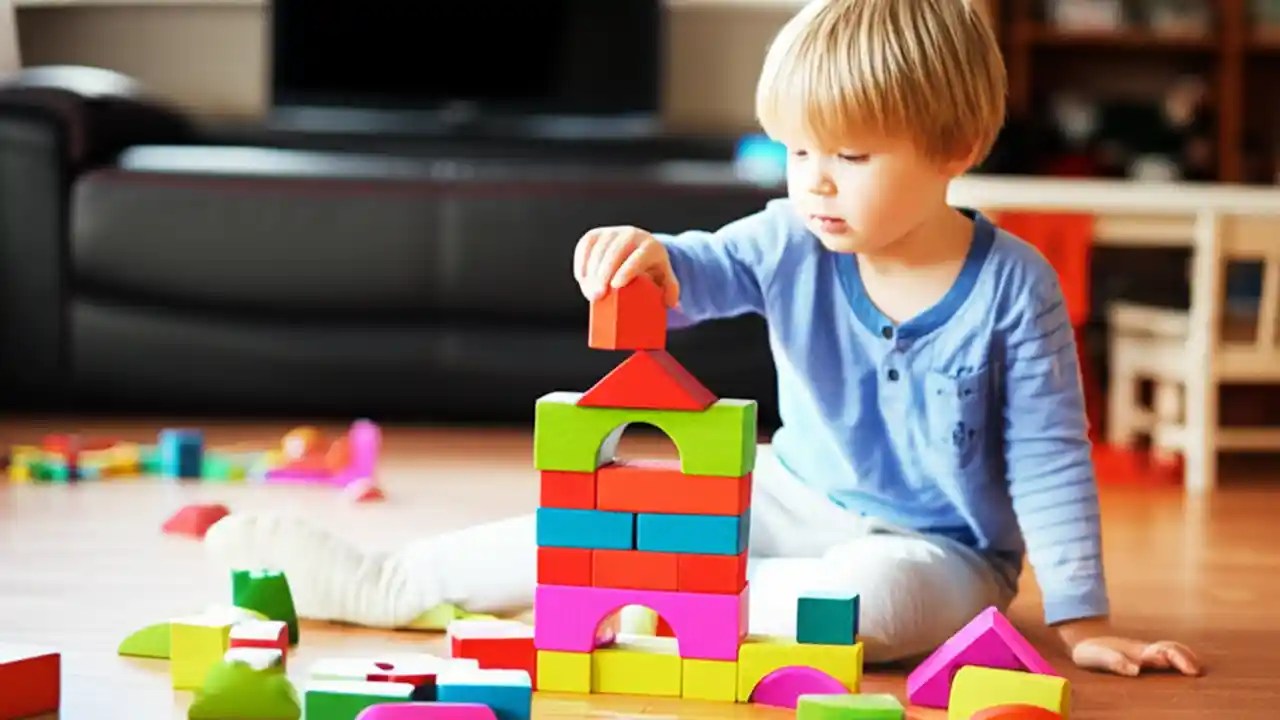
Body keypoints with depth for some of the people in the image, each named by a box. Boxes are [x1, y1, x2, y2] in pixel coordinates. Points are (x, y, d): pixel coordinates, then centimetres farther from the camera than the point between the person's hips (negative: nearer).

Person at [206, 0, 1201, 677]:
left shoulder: (1015, 285, -17)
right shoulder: (794, 245, -8)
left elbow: (1049, 456, -14)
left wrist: (1084, 623, -15)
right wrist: (650, 260, -46)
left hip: (939, 552, -4)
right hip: (794, 505, 4)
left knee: (878, 599, -38)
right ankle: (383, 583, -5)